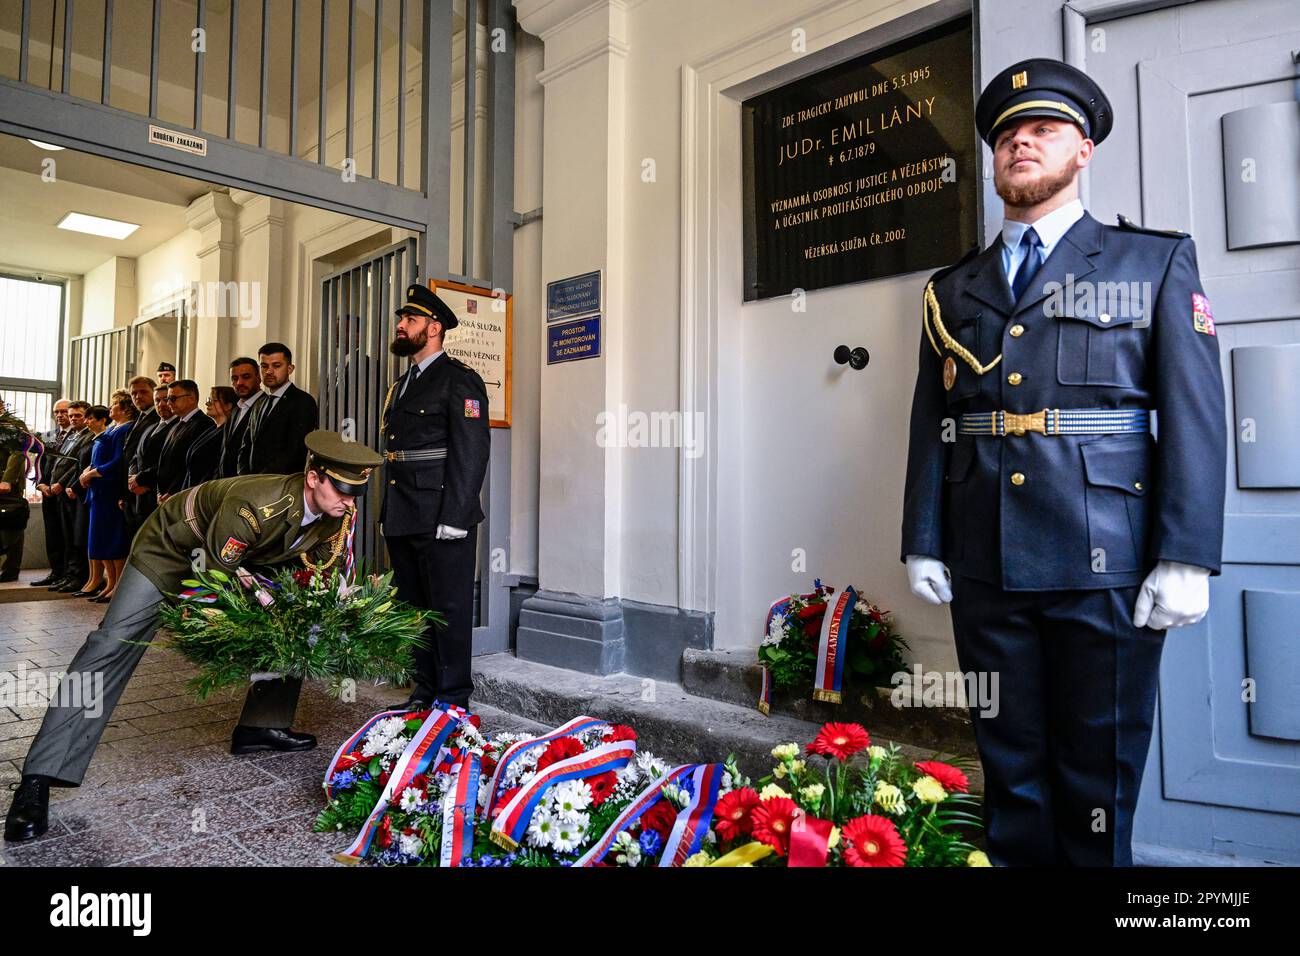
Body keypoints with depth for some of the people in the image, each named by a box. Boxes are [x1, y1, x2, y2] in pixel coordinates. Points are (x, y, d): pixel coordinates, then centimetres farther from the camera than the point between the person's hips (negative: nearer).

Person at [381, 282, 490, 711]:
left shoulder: (459, 380, -7)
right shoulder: (402, 384, 20)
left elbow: (471, 453, -15)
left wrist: (454, 518, -20)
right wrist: (388, 514, 17)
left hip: (442, 520, -9)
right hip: (402, 522, 9)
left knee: (449, 610, 0)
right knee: (414, 608, 15)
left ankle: (453, 701, 11)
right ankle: (425, 692, 27)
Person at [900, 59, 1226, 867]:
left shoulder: (1156, 262, 7)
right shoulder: (953, 290, 13)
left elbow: (1196, 416, -1)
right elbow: (930, 426, 9)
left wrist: (1186, 559, -10)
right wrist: (923, 544, 3)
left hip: (1105, 564, -2)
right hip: (985, 567, 3)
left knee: (1099, 780, 8)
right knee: (1010, 769, 13)